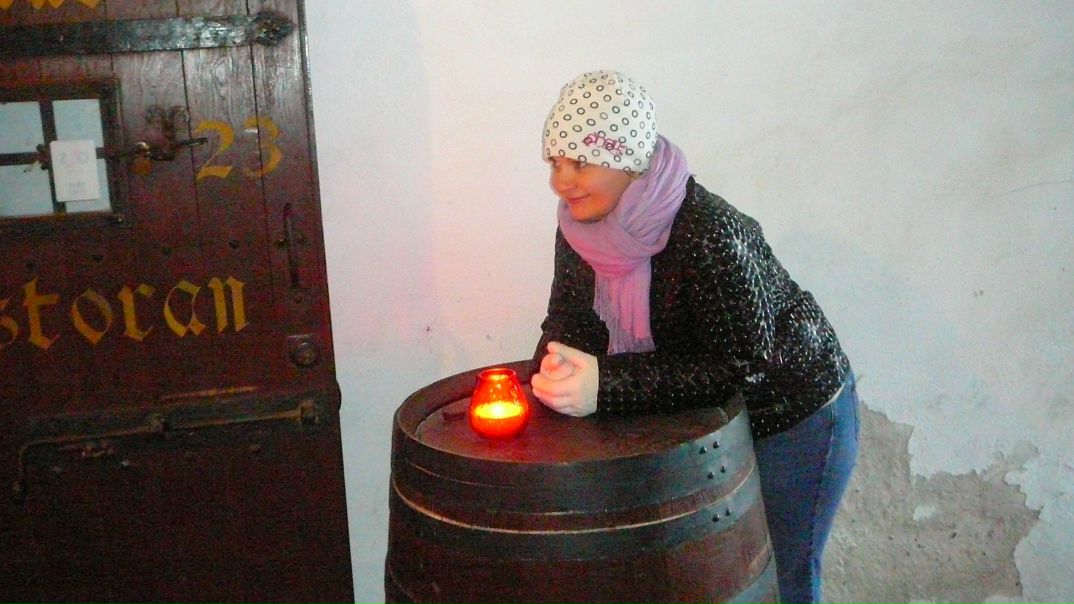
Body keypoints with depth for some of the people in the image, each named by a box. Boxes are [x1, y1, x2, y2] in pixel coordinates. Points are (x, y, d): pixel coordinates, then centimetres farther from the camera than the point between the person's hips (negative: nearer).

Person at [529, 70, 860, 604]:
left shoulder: (709, 236, -33)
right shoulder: (581, 224, -10)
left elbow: (746, 371, -33)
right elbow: (570, 323, -4)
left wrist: (606, 384, -40)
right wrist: (557, 373, -27)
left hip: (793, 420, -6)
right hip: (700, 422, 7)